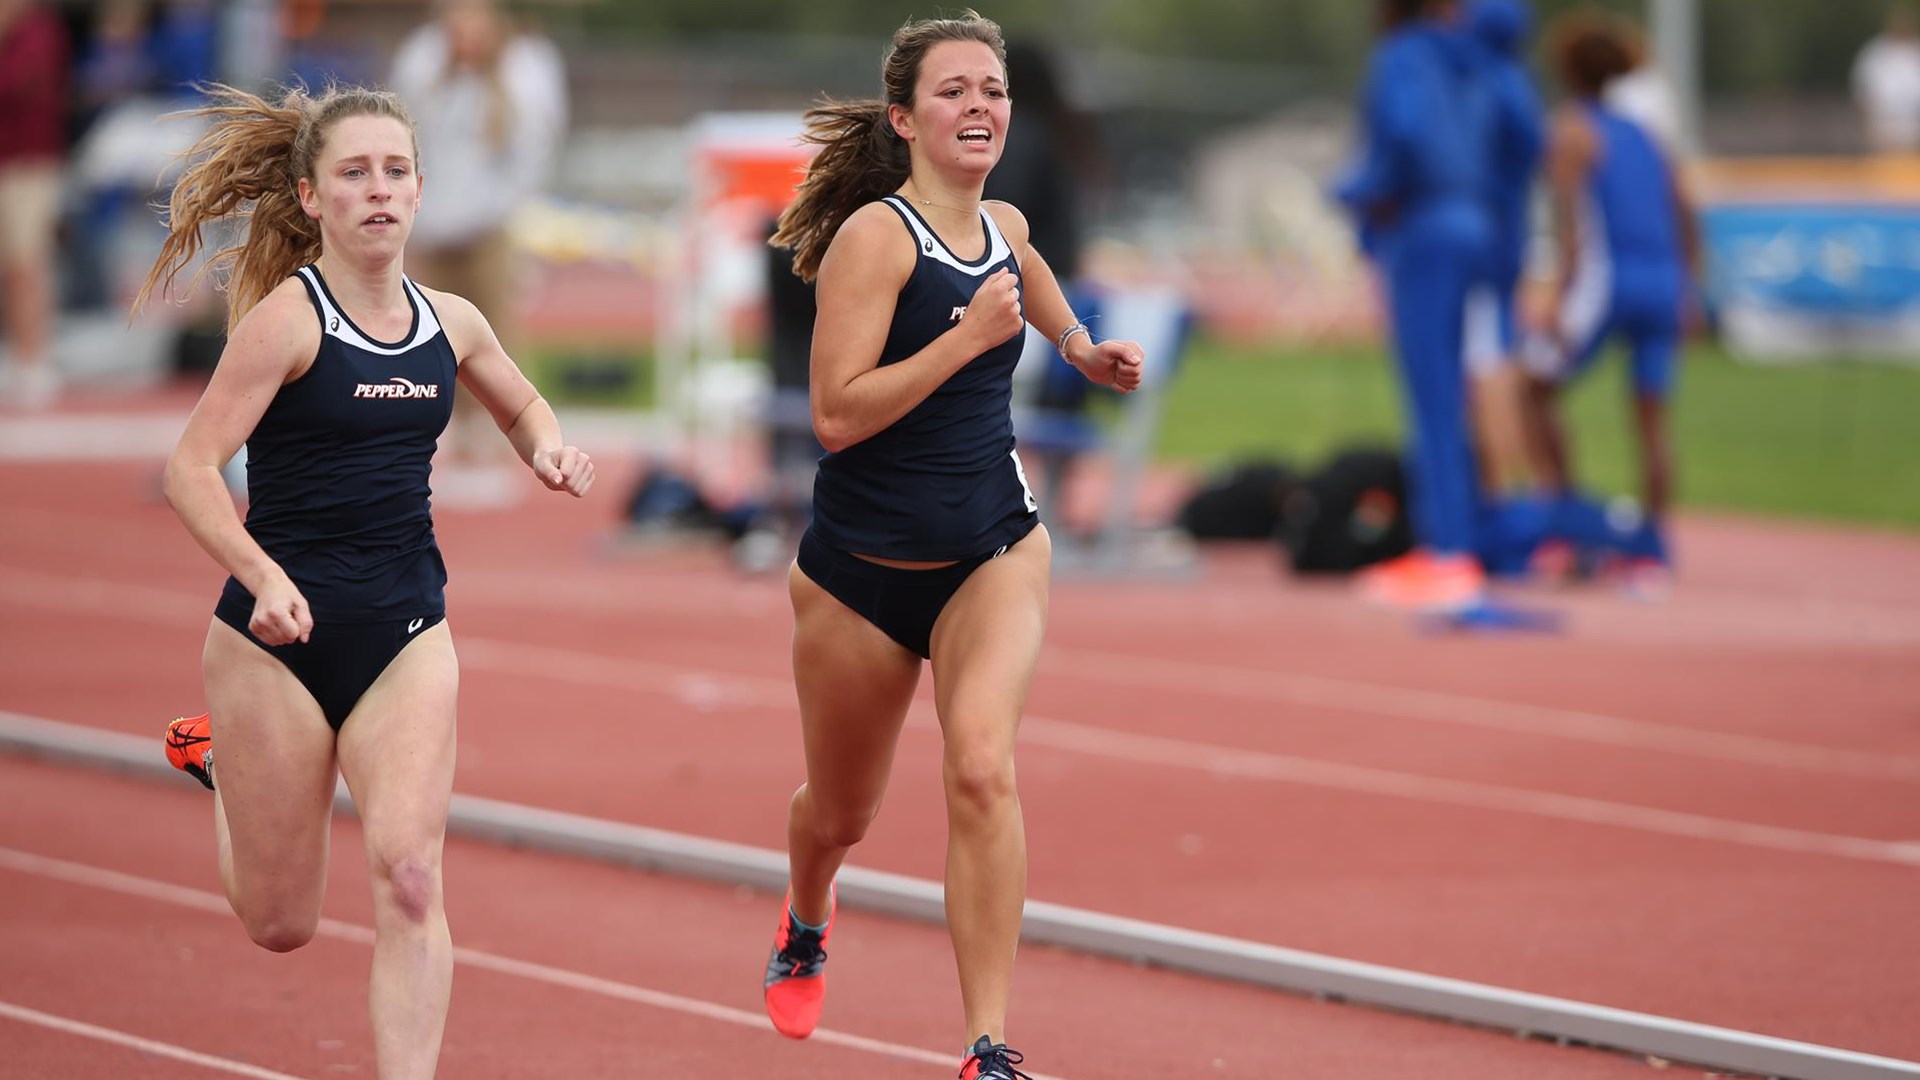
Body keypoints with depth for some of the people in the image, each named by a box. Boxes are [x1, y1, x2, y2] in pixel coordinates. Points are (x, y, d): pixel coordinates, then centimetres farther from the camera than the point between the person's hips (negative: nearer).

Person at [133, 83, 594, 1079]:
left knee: (408, 877, -18)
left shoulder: (449, 323, 5)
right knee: (282, 923, 10)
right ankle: (221, 760, 43)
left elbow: (523, 407, 26)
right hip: (280, 630, -3)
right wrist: (263, 577, -31)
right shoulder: (287, 317, -12)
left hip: (405, 635, 3)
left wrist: (550, 451, 2)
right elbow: (192, 468, -16)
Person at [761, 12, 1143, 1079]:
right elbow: (836, 413, -25)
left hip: (994, 550, 3)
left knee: (983, 766, -24)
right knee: (841, 811, 17)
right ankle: (808, 922, 55)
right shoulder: (875, 235, -17)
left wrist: (1082, 347, 24)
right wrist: (969, 336, -27)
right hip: (863, 569, -3)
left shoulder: (1005, 227, 3)